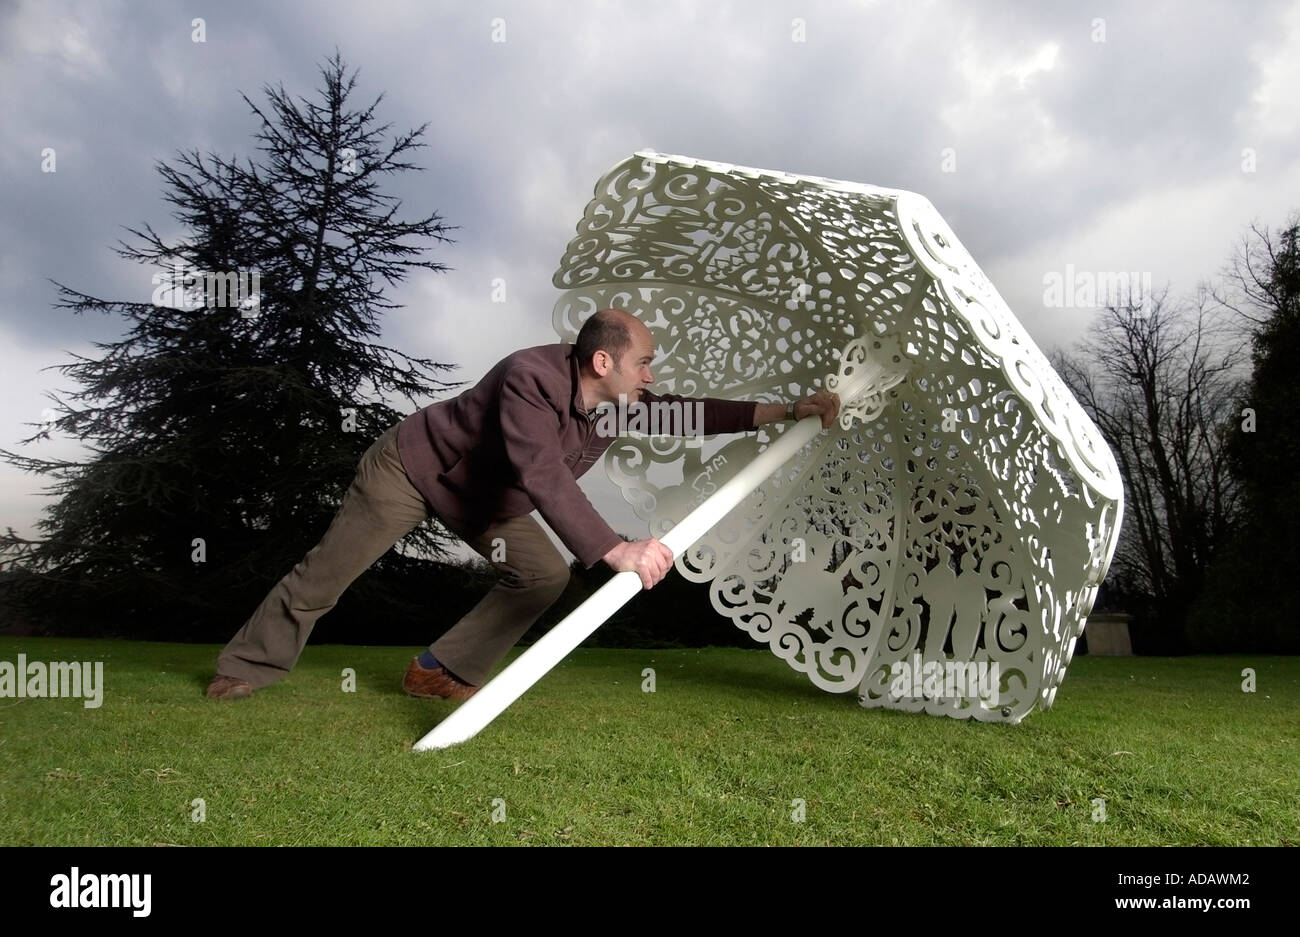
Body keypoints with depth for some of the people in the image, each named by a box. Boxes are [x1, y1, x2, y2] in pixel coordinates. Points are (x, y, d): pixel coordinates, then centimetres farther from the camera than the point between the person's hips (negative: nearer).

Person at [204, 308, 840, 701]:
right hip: (412, 465, -7)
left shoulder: (619, 402, -13)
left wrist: (787, 411, -14)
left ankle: (440, 672, 6)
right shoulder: (532, 377, -38)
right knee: (326, 574, 1)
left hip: (487, 499, 7)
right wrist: (616, 551, -56)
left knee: (545, 575, -5)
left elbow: (688, 413, -8)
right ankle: (250, 666, 25)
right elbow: (543, 476, -49)